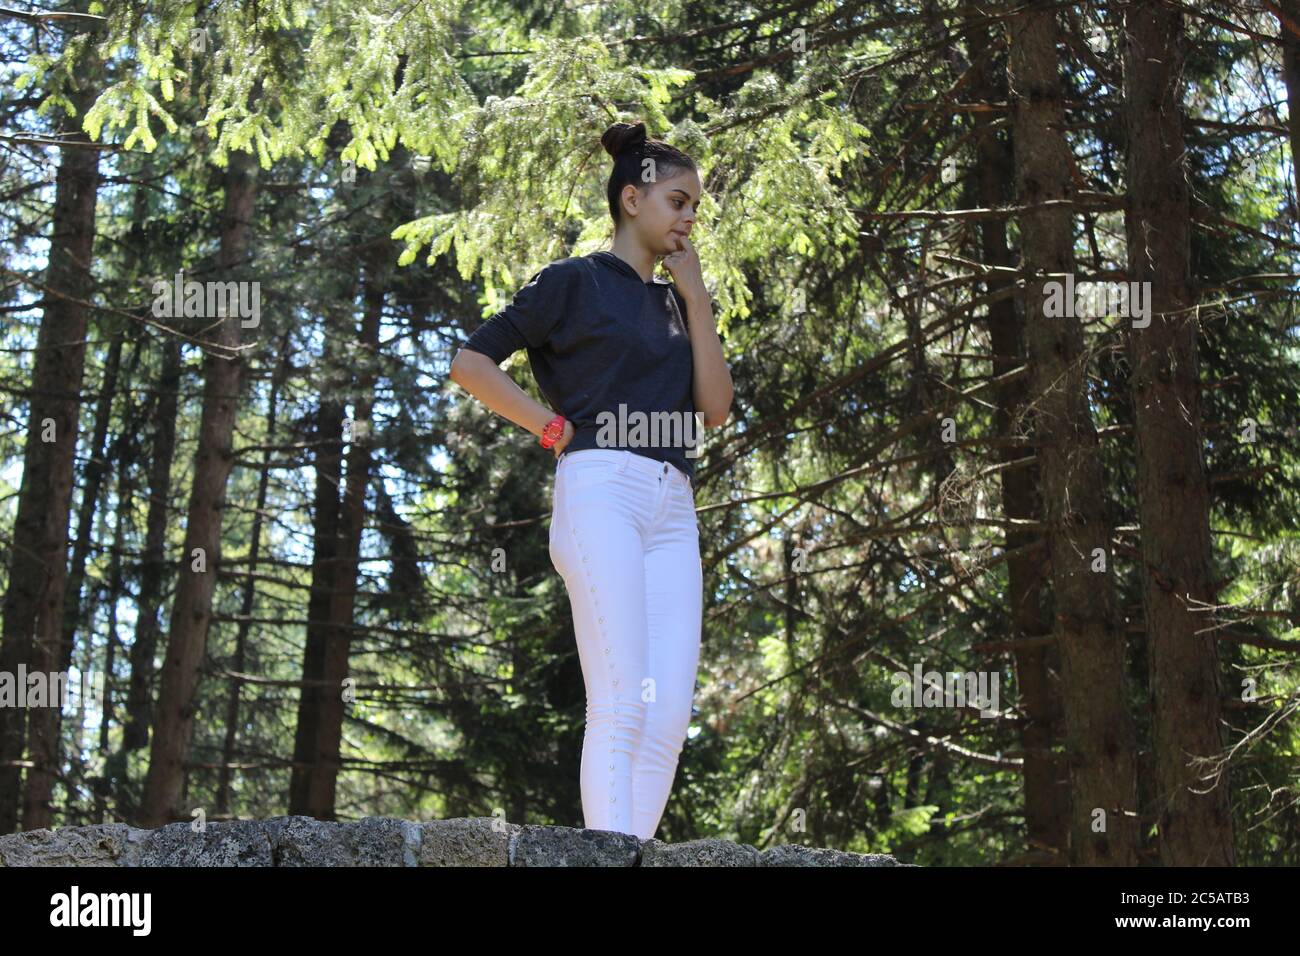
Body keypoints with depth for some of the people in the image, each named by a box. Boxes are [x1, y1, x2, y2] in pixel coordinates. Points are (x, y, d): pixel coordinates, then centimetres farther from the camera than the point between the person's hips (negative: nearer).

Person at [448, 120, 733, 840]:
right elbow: (470, 362, 2)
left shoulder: (676, 303, 25)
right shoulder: (574, 281, 7)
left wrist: (696, 298, 10)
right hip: (602, 490, -6)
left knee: (671, 715, -5)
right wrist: (554, 428, -2)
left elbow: (715, 408, 11)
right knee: (621, 706, -17)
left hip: (673, 509, 6)